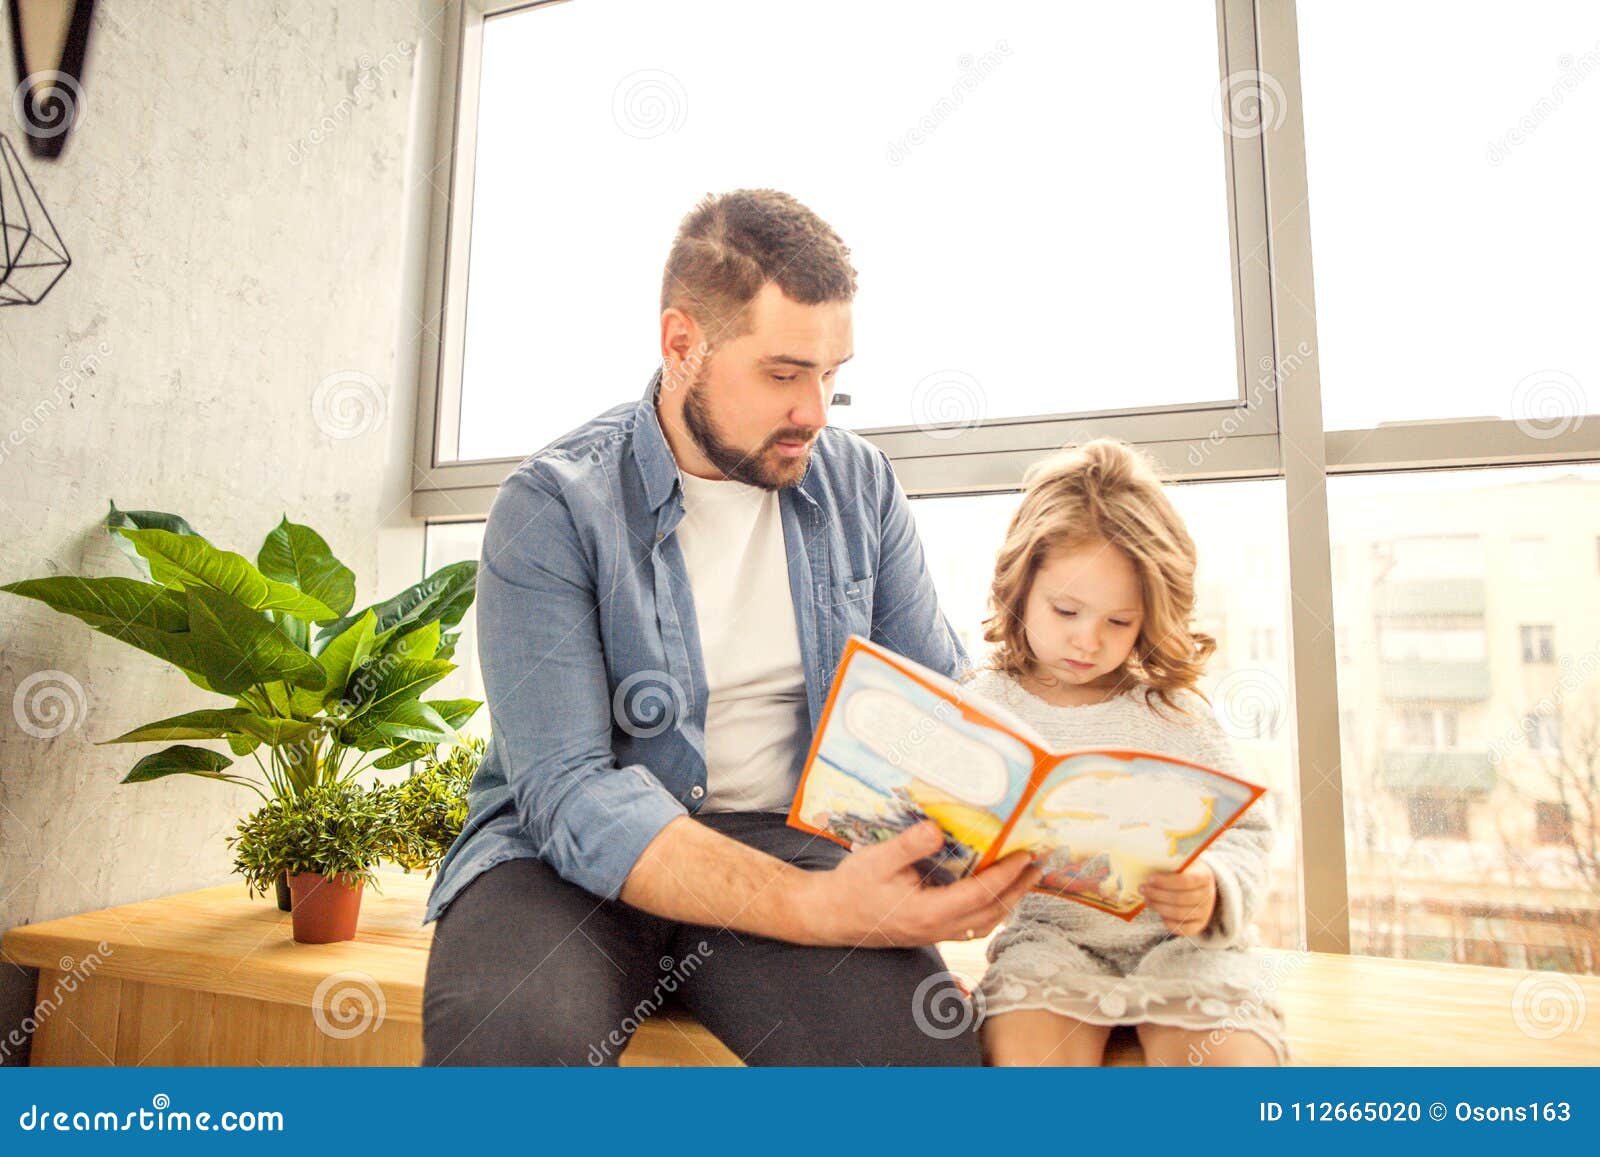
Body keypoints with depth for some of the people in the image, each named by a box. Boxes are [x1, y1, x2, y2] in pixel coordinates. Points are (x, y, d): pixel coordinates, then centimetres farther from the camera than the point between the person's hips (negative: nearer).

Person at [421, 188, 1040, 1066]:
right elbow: (569, 797, -19)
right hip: (578, 856, -2)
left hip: (783, 841, 3)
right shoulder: (552, 508, -11)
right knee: (508, 1031, -34)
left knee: (924, 1037, -28)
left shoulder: (859, 485, 3)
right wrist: (812, 908, -33)